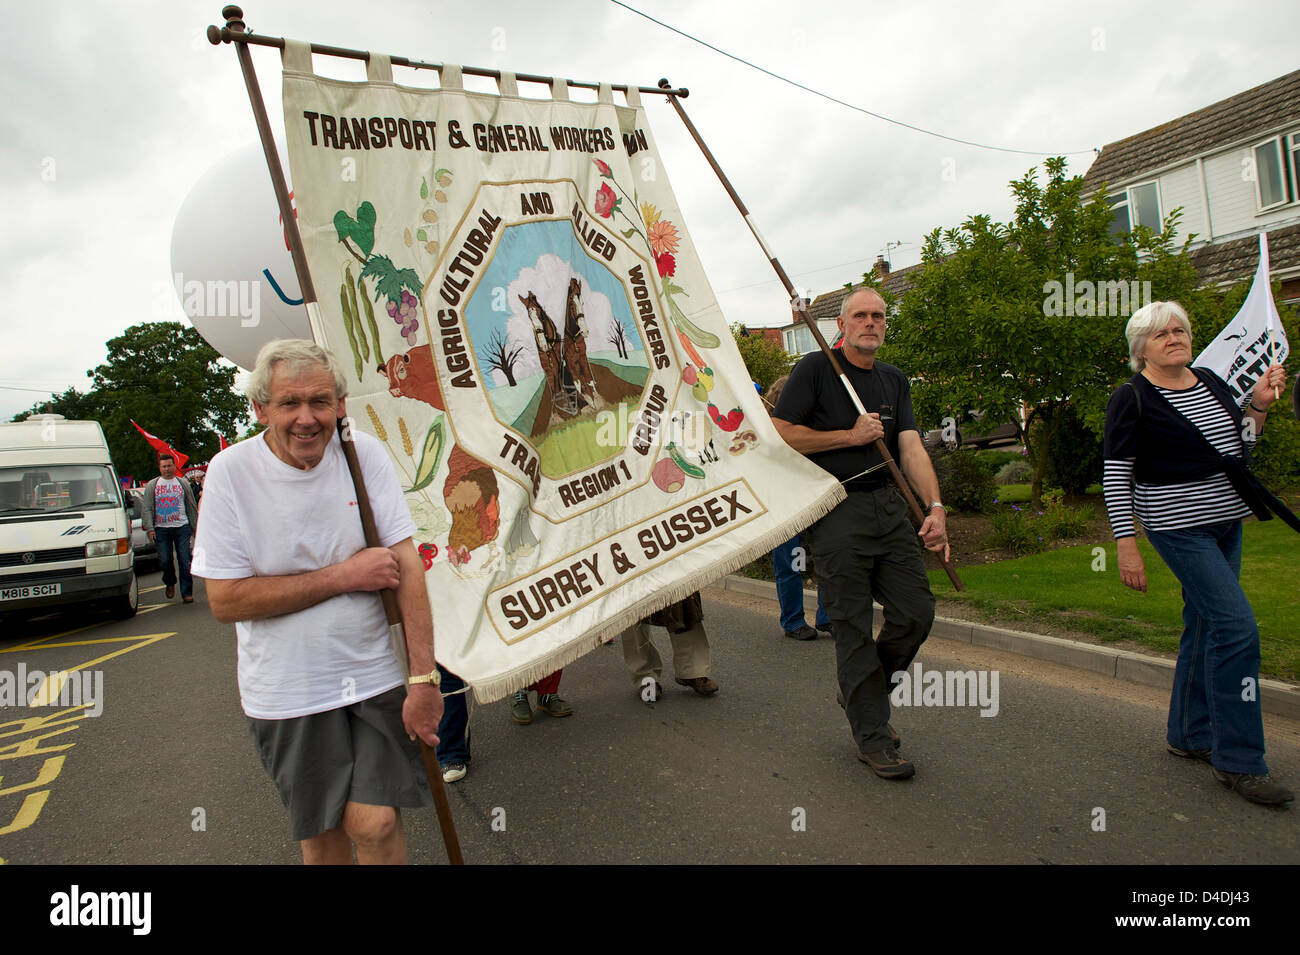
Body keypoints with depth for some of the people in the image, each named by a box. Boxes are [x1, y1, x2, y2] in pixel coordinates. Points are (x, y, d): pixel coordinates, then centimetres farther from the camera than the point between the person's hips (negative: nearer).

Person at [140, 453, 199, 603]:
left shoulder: (183, 483, 11)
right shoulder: (152, 485, 10)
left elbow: (192, 507, 12)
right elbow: (147, 509, 6)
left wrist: (195, 528, 8)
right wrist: (149, 528, -7)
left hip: (182, 527, 0)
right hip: (161, 529, 1)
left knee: (184, 561, -5)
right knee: (165, 560, -3)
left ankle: (187, 593, -1)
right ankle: (170, 583, 27)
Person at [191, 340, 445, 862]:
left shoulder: (365, 453, -7)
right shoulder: (232, 472, -10)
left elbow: (406, 565, -9)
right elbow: (225, 600, -12)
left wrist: (423, 678, -14)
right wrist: (343, 575, -16)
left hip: (374, 677, 0)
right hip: (286, 693, 0)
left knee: (375, 823, -5)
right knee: (321, 831, 13)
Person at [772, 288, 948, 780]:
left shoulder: (895, 380, 15)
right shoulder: (815, 369, -1)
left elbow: (911, 447, 3)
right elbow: (782, 434, -8)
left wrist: (935, 507, -11)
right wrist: (852, 435, -9)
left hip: (889, 507, 6)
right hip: (835, 511, -5)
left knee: (917, 611, 3)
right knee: (853, 627, -1)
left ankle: (862, 694, 28)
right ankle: (873, 738, 13)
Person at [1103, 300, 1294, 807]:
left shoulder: (1211, 382, 11)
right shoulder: (1131, 399, -10)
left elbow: (1238, 448, 20)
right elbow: (1115, 476, -12)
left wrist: (1259, 405, 4)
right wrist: (1126, 544, -16)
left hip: (1226, 524, 8)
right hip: (1178, 527, -8)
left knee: (1206, 626, 12)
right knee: (1237, 627, -13)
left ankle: (1189, 734, 26)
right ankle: (1238, 761, -3)